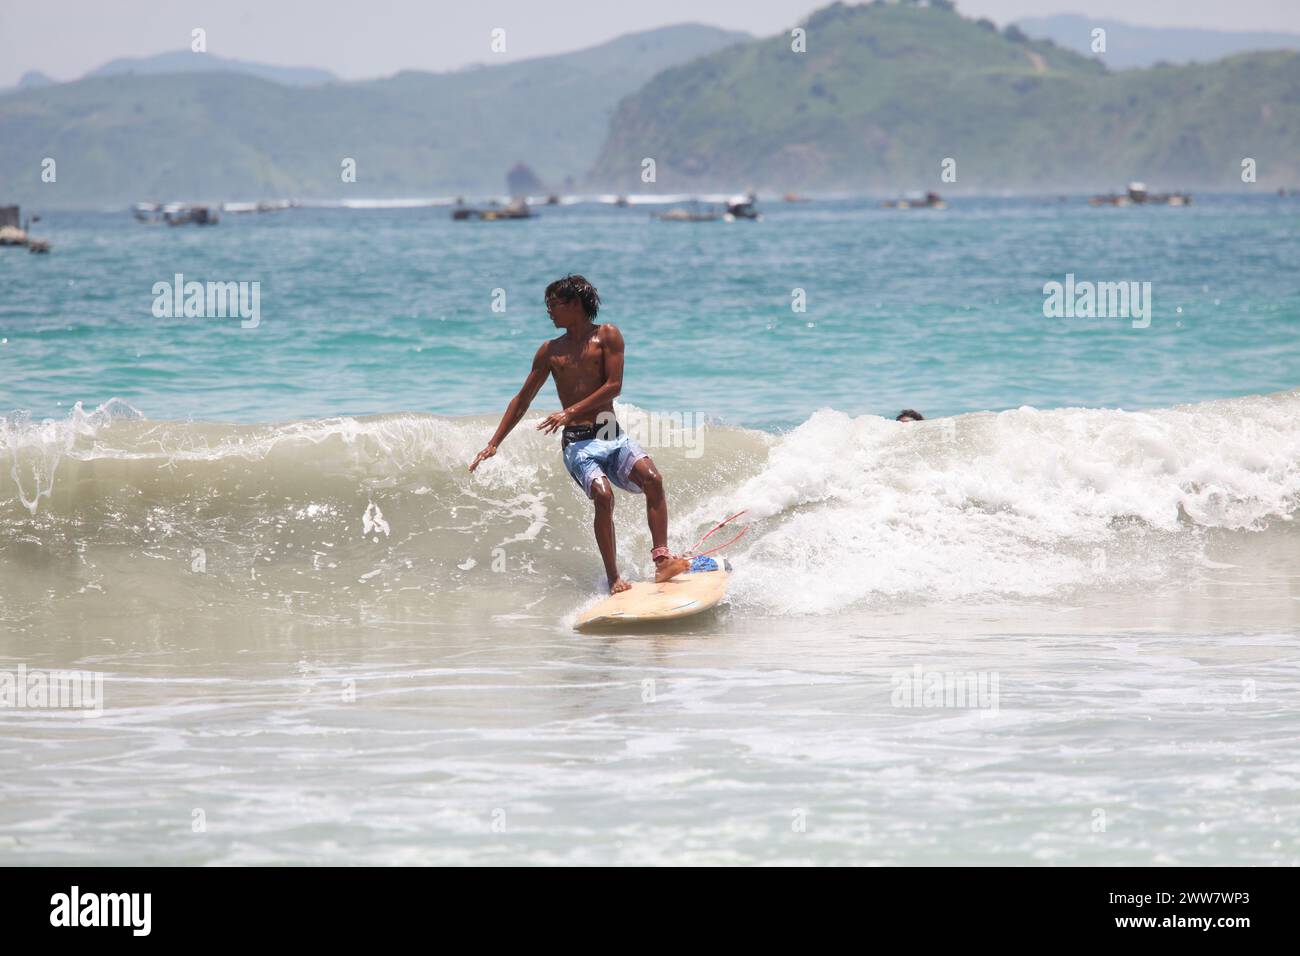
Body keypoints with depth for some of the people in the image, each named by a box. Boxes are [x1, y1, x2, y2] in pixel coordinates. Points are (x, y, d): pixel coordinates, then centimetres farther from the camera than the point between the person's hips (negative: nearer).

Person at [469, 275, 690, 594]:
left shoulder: (607, 336, 6)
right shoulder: (550, 351, 14)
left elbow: (614, 386, -4)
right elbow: (522, 400, 20)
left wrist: (571, 412, -12)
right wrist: (493, 445, 15)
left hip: (613, 436, 0)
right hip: (578, 443, 0)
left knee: (652, 478, -28)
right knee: (603, 495, -28)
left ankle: (662, 559, -31)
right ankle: (614, 579, -25)